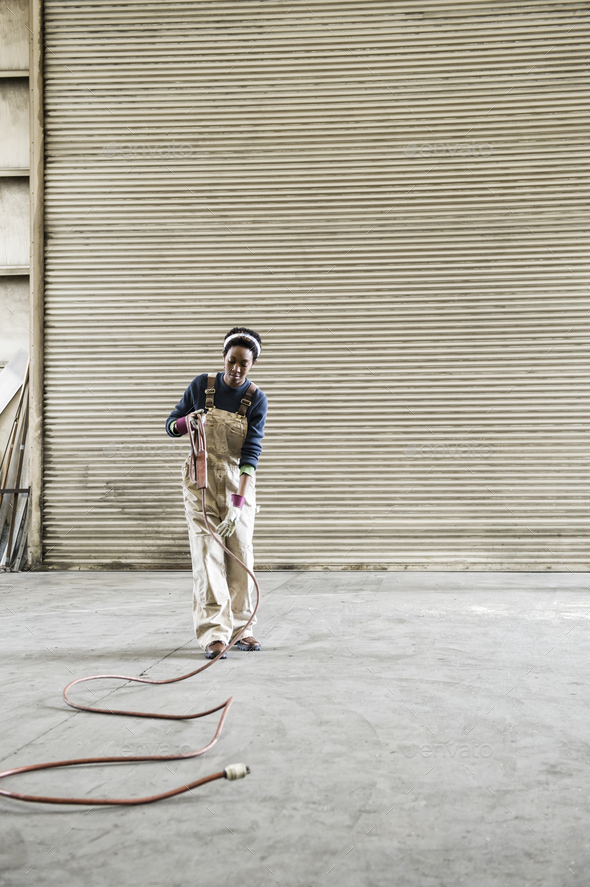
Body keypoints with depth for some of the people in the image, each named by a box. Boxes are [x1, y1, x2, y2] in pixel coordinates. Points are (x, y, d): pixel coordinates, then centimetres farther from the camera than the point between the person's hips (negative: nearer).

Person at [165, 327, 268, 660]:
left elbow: (251, 452, -15)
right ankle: (213, 634, -7)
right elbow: (171, 425, 6)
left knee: (241, 553, 4)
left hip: (238, 481, 1)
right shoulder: (202, 385, -4)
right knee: (208, 554, -7)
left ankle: (238, 628, 19)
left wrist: (239, 500, -25)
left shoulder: (256, 399, -7)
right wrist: (187, 422, -19)